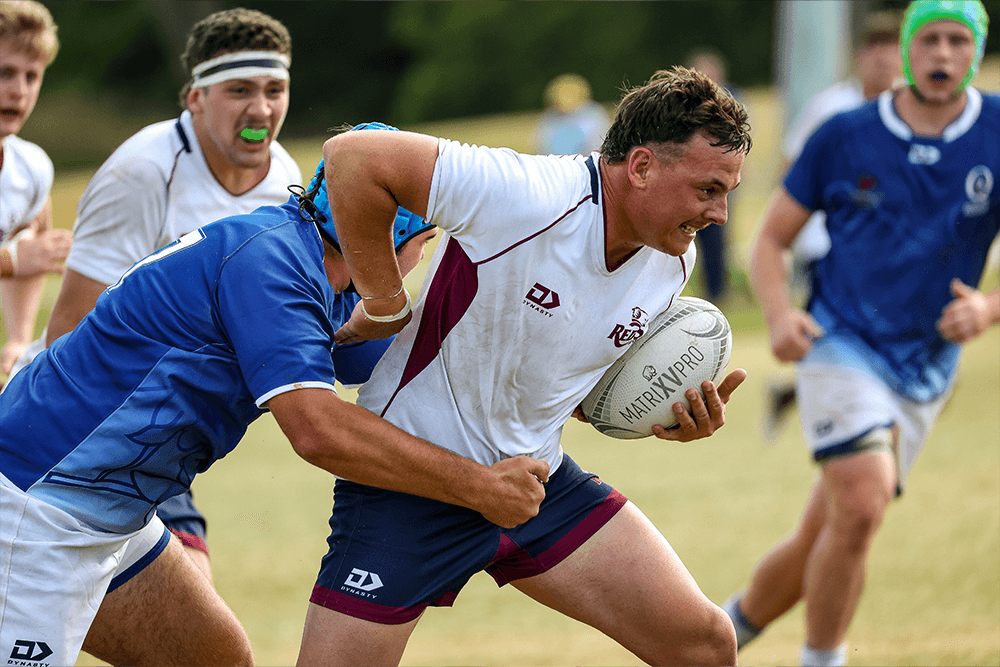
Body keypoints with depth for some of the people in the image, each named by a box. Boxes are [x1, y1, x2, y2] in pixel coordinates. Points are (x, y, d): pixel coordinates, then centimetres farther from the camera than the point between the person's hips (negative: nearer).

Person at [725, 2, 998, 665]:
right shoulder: (845, 137, -2)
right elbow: (772, 239, 5)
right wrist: (780, 313, -14)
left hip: (925, 373, 2)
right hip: (840, 344, -2)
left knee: (820, 546, 8)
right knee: (861, 506, -25)